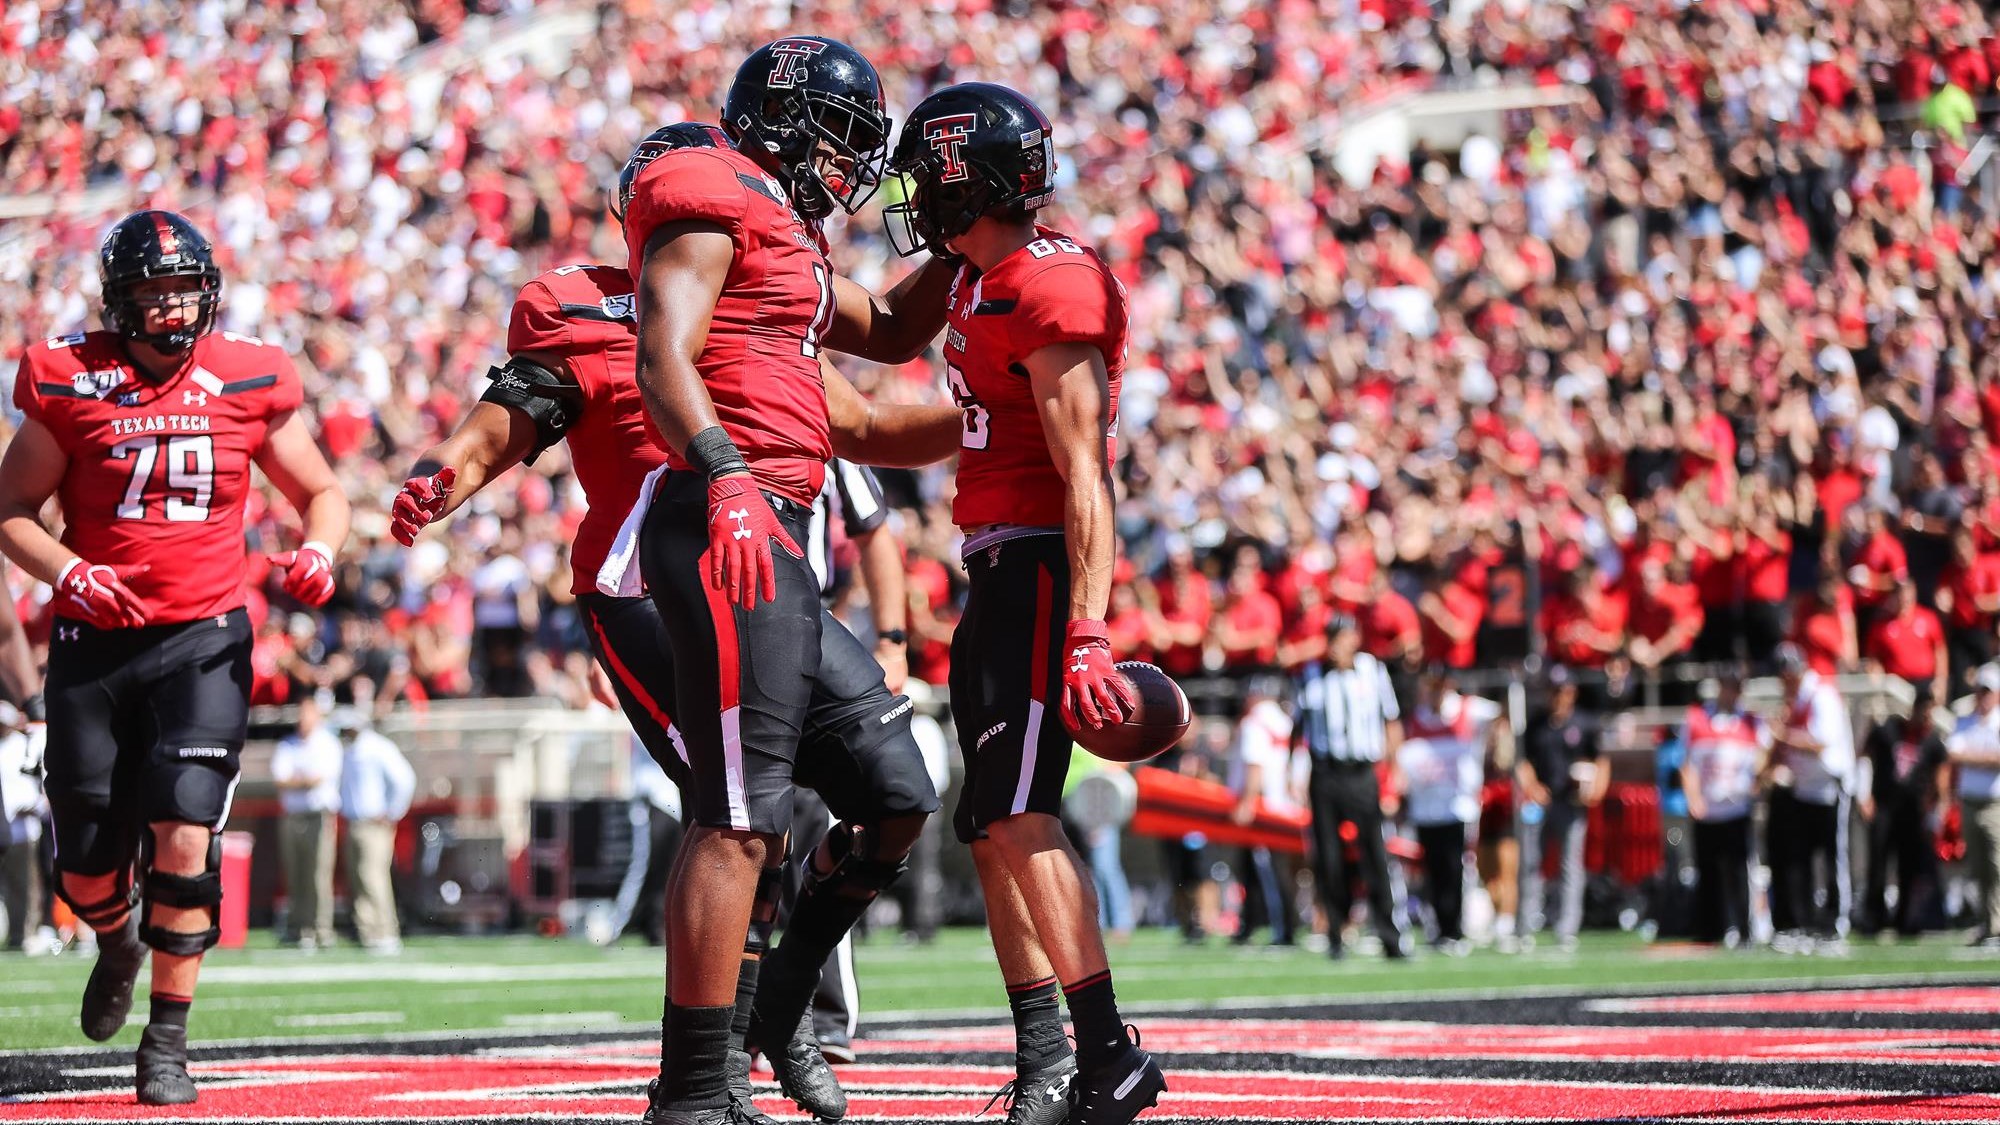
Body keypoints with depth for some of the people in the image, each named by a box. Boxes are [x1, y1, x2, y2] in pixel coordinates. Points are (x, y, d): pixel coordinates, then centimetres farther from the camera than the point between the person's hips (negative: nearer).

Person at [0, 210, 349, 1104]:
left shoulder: (249, 383, 1)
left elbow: (320, 492, 14)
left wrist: (319, 551, -7)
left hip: (203, 640, 0)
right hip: (96, 641, 0)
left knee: (183, 839, -15)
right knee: (88, 870, 5)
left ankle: (168, 1043, -1)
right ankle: (117, 945, 43)